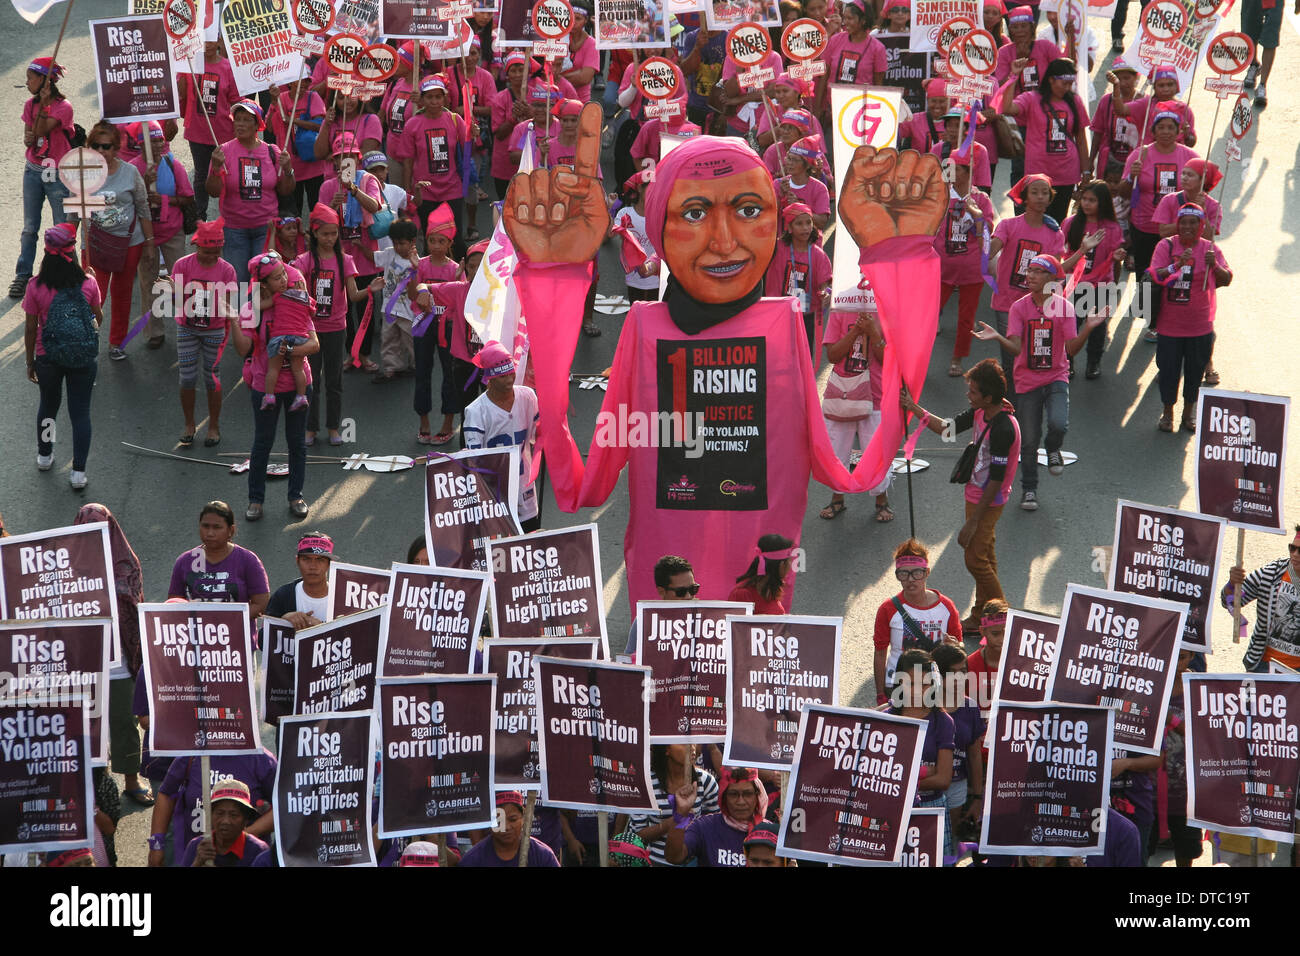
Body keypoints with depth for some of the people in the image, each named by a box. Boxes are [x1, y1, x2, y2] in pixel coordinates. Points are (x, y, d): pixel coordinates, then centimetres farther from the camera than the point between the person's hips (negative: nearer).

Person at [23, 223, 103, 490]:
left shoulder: (35, 287, -14)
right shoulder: (88, 284, -11)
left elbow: (30, 329, -6)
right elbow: (98, 317, 7)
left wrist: (30, 362, 7)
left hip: (48, 359, 0)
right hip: (84, 360, 0)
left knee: (48, 405, 24)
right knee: (80, 412, 10)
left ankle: (44, 456, 43)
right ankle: (79, 471, 11)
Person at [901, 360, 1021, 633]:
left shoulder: (1003, 429, -29)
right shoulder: (980, 412, -1)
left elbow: (996, 480, -26)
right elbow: (947, 428, 16)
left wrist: (973, 521, -23)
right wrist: (914, 408, 11)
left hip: (988, 503, -9)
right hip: (975, 495, 9)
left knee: (975, 559, -5)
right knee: (985, 557, 17)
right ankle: (981, 617, 26)